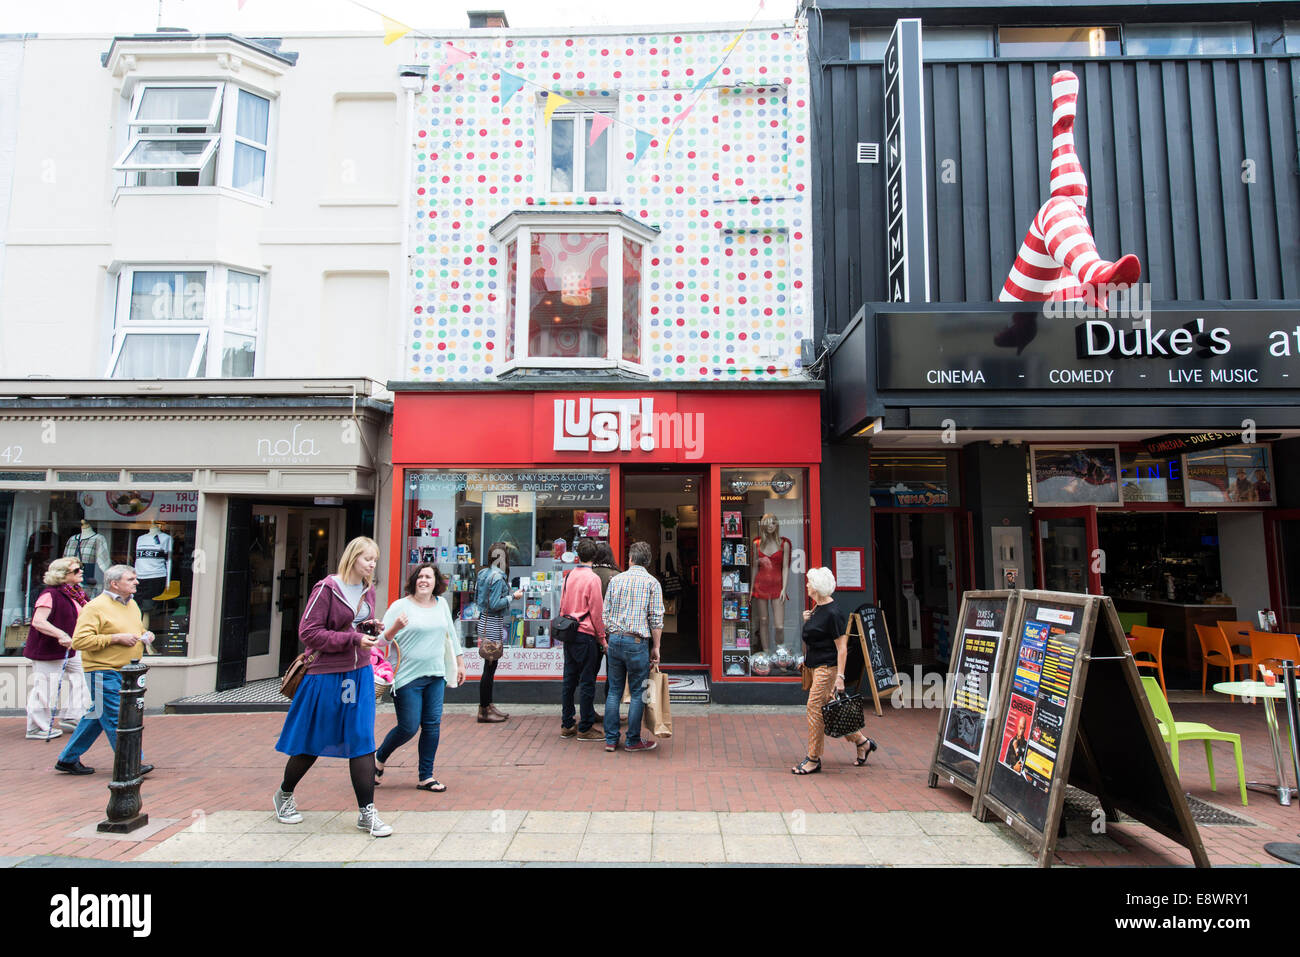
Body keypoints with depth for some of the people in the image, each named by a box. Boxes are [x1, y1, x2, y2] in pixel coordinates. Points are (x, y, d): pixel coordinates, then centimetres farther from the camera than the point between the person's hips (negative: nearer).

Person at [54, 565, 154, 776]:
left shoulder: (132, 604, 14)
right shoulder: (95, 607, -13)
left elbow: (138, 628, 30)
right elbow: (79, 640, -20)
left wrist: (145, 634, 7)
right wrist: (116, 638, -22)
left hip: (125, 672, 9)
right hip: (103, 672, -9)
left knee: (98, 715, 16)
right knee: (116, 719, -5)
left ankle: (68, 759, 30)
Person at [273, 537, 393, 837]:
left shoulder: (368, 591, 7)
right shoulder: (327, 588, -13)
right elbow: (308, 633, -16)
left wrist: (371, 628, -2)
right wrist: (353, 639, -21)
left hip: (360, 675, 5)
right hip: (326, 675, -5)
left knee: (362, 741, 0)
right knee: (311, 742, 11)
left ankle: (366, 812, 7)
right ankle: (284, 795, 38)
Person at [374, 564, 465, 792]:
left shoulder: (442, 604, 9)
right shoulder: (401, 606, -6)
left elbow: (451, 635, 19)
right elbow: (383, 639, -7)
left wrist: (460, 663, 21)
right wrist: (395, 628, -28)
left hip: (435, 675, 5)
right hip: (408, 677, -5)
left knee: (432, 725, 5)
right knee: (409, 727, 0)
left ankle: (425, 777, 17)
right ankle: (379, 759, 28)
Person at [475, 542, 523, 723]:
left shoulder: (484, 574, 10)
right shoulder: (498, 577, -18)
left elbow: (477, 597, 19)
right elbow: (495, 604, -21)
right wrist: (513, 596, -10)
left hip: (485, 621, 10)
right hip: (493, 624, -10)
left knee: (490, 666, 16)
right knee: (490, 666, -2)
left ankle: (487, 705, 25)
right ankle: (484, 711, 5)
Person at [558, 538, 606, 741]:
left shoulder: (568, 576, 9)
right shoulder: (593, 578, -11)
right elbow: (596, 612, -10)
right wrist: (602, 638, -3)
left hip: (569, 636, 7)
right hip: (586, 634, -7)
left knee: (569, 680, 12)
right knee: (587, 682, 0)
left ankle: (566, 725, 19)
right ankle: (585, 728, 5)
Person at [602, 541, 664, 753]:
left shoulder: (616, 580, 7)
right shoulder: (652, 583, -2)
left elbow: (605, 613, 8)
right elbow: (656, 618, -6)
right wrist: (656, 647, 1)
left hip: (614, 639, 4)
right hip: (637, 642, -4)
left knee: (614, 690, 11)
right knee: (637, 693, 5)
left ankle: (610, 739, 14)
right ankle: (633, 741, 10)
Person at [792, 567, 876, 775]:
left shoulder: (832, 613, -17)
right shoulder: (816, 609, 11)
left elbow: (842, 648, -18)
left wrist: (840, 676, -22)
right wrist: (807, 622, 10)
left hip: (827, 668, -10)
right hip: (816, 667, 10)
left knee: (815, 708, -7)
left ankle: (814, 759, 2)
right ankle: (862, 742, 27)